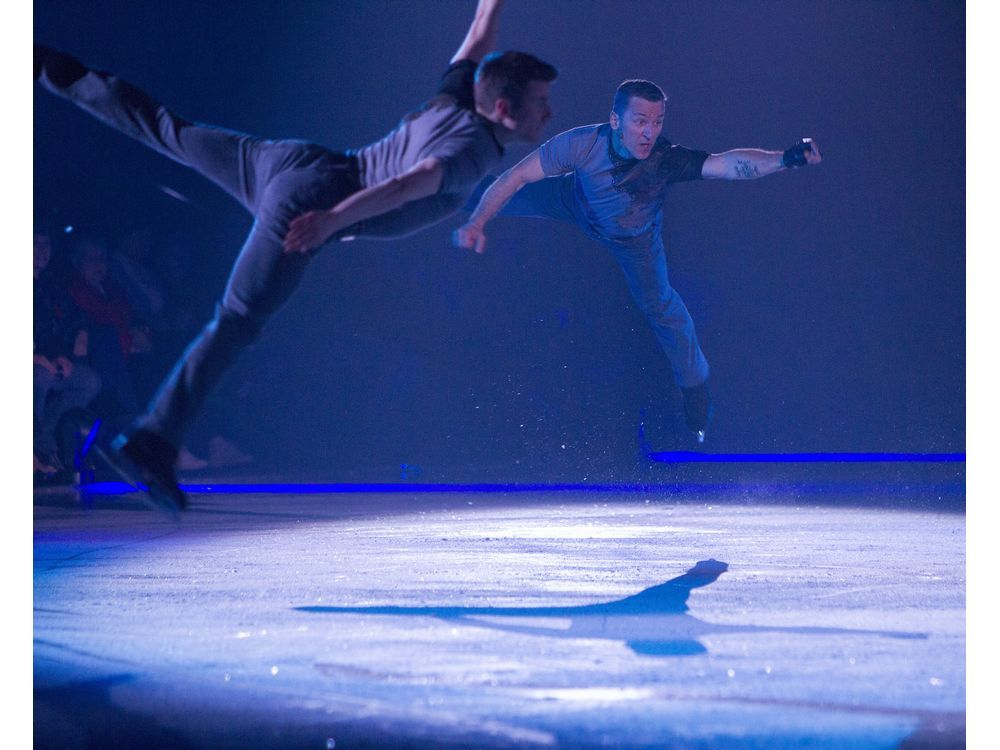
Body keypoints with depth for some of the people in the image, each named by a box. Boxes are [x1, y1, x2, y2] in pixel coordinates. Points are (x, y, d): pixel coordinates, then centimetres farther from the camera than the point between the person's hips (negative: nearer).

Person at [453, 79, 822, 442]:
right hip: (578, 202, 1)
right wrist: (477, 222, -45)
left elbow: (726, 163, -59)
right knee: (519, 197, 22)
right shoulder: (582, 144, -42)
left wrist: (784, 158, -77)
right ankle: (477, 192, 59)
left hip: (635, 235, -1)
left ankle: (695, 386, 30)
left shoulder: (666, 159, -44)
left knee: (658, 302, 6)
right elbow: (518, 175, -35)